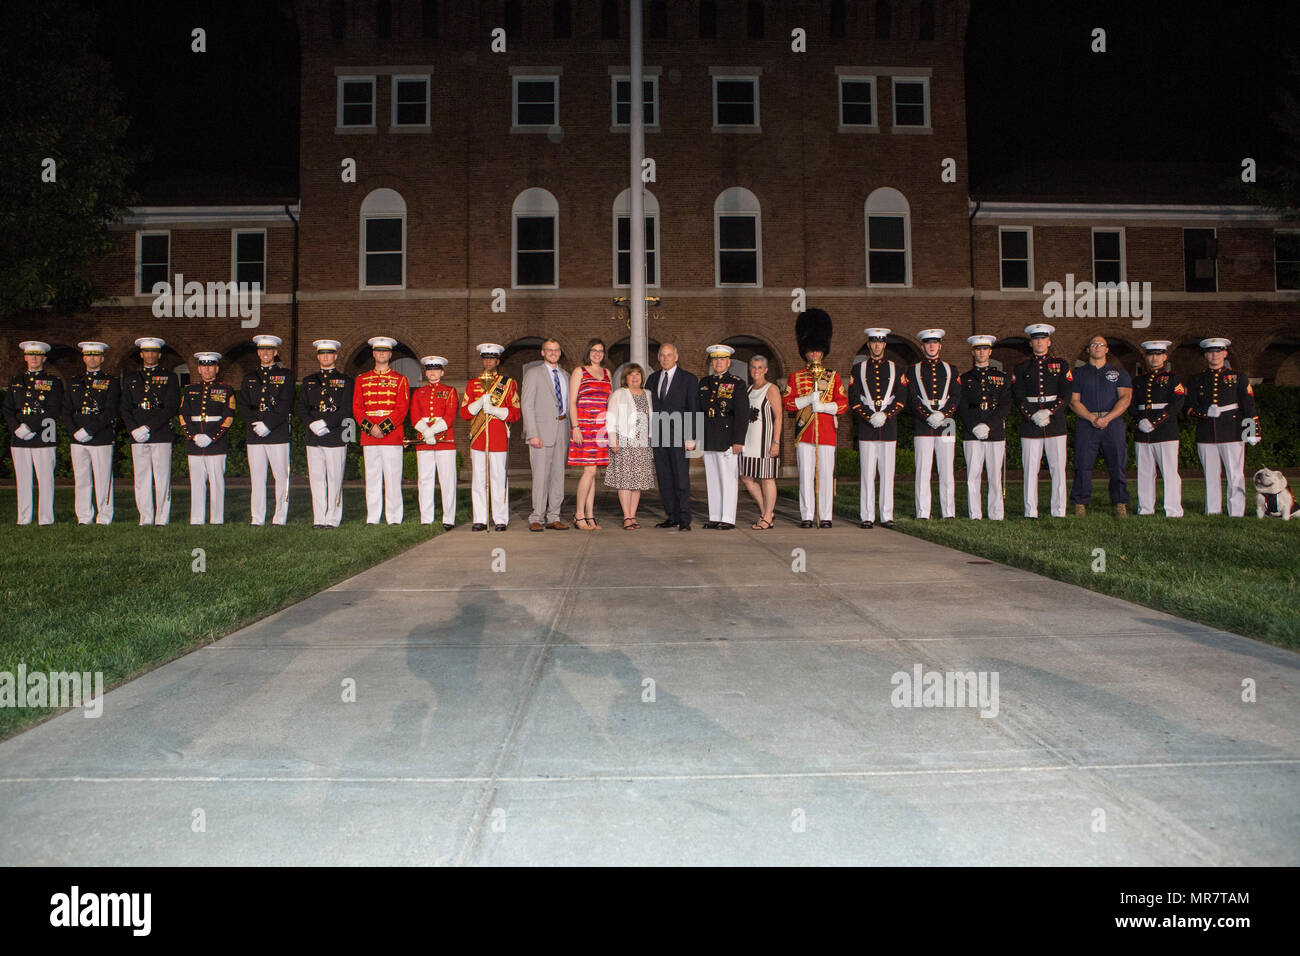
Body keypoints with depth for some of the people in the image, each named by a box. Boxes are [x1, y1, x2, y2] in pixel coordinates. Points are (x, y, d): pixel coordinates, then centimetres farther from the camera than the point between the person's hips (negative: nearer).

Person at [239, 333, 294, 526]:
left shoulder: (285, 376, 6)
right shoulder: (250, 378, 18)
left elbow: (285, 406, -4)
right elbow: (243, 406, 10)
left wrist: (268, 424, -13)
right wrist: (256, 423, -7)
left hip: (278, 433, -3)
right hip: (254, 434, 3)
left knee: (281, 475, -3)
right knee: (257, 477, 2)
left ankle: (280, 518, 3)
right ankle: (257, 519, 6)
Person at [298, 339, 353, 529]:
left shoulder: (345, 381, 6)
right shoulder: (309, 381, 18)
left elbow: (346, 408, -4)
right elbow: (301, 407, 11)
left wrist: (327, 424, -14)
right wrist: (312, 424, -8)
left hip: (336, 436, -3)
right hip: (314, 437, 4)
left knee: (334, 478, -3)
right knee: (316, 478, 2)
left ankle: (332, 518, 3)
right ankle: (319, 519, 6)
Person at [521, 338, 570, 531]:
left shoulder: (565, 375, 18)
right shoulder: (533, 374, 1)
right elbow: (527, 406, -5)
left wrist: (570, 431, 9)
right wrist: (532, 434, -14)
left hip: (562, 429, 5)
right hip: (542, 430, -5)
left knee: (558, 474, 5)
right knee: (541, 475, -8)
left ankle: (553, 518, 11)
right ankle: (536, 519, -1)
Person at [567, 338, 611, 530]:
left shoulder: (606, 373, 17)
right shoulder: (579, 371, 1)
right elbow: (572, 402, -4)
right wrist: (575, 428, -13)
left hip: (601, 427, 5)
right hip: (584, 426, -5)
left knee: (591, 471, 6)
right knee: (589, 470, -11)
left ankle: (589, 516, 8)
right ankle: (578, 515, -2)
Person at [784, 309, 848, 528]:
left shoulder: (833, 376, 10)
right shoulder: (795, 377, 9)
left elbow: (843, 404, 4)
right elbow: (787, 403, 1)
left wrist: (823, 406, -11)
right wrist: (809, 399, -12)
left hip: (827, 431, 0)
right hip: (804, 432, 0)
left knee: (826, 474, 1)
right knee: (806, 475, 0)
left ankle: (825, 516, 7)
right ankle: (807, 516, 6)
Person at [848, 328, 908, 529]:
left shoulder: (896, 369, 9)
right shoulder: (858, 369, 7)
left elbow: (902, 399, 4)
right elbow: (853, 399, 1)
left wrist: (885, 415, -11)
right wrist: (870, 417, -11)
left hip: (889, 424, 1)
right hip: (866, 426, -1)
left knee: (887, 473, 2)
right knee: (867, 473, -2)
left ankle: (887, 516, 7)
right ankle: (867, 517, 2)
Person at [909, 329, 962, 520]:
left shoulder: (950, 370, 15)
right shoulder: (914, 370, 9)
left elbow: (956, 397, 5)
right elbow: (912, 398, -1)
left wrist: (942, 414, -11)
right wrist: (928, 416, -13)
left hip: (946, 425, 2)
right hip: (923, 426, -1)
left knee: (947, 470, 2)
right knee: (923, 471, -4)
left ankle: (949, 513, 7)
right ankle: (923, 513, -1)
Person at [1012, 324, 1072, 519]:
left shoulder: (1061, 365, 10)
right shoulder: (1021, 368, 10)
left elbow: (1066, 393, 1)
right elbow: (1017, 396, 1)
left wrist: (1049, 412, -12)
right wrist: (1033, 415, -11)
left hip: (1056, 422, 0)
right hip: (1030, 423, 0)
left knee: (1058, 468, 0)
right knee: (1030, 468, -2)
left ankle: (1059, 512, 5)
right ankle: (1030, 512, 3)